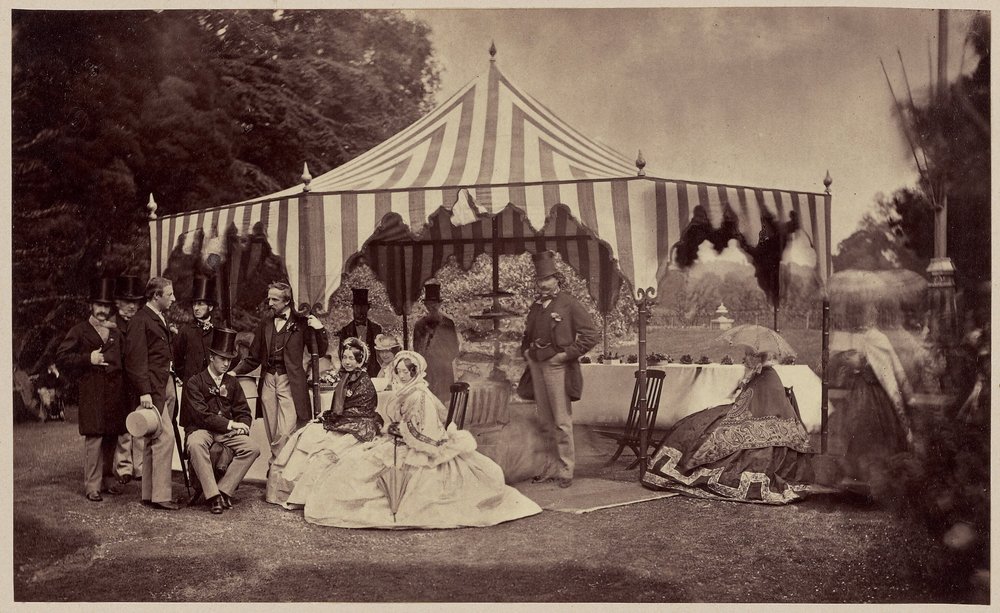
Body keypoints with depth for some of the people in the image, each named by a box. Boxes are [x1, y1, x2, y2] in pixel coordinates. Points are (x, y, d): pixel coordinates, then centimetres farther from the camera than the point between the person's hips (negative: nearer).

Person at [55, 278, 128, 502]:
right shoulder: (80, 331, 4)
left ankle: (107, 478, 19)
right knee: (94, 436, -10)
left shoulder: (115, 332, 20)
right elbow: (61, 358, -2)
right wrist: (88, 359, -11)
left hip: (114, 390, 5)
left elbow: (123, 358, 29)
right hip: (92, 390, -5)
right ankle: (92, 485, -6)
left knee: (112, 435, 7)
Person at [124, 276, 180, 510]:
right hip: (152, 387, -9)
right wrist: (144, 392, -20)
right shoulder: (140, 321, -10)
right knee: (164, 437, -13)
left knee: (154, 440, 11)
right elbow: (136, 359, -16)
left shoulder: (160, 318, 19)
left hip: (166, 385, 9)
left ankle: (150, 493, 17)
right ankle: (160, 495, -9)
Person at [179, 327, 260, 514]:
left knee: (253, 448, -24)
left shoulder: (232, 383, 16)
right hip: (201, 429, -4)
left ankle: (224, 490, -19)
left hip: (228, 431, 4)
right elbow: (201, 414, -12)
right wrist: (229, 424, -18)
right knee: (195, 444, -40)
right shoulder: (194, 382, 0)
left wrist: (242, 425, -11)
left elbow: (243, 411, 13)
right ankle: (213, 496, -36)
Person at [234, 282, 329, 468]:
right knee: (272, 434, 6)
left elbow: (320, 352, 3)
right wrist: (235, 372, 3)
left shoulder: (301, 323, 1)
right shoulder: (265, 323, 11)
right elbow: (254, 357, 16)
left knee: (285, 433, -13)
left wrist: (320, 330, -13)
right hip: (268, 381, 4)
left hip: (289, 382, -4)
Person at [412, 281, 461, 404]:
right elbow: (417, 351, 7)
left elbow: (454, 351, 3)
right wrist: (426, 335, -5)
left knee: (442, 402, -5)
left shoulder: (448, 324, 3)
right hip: (425, 371, 1)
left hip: (443, 372, -1)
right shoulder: (419, 325, 7)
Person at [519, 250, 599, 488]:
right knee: (546, 419, 10)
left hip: (557, 367, -6)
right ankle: (554, 464, 17)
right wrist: (525, 351, 13)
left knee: (561, 421, -3)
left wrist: (567, 354, -12)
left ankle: (566, 469, 4)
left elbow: (591, 334, -9)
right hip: (536, 366, 6)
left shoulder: (569, 303, -5)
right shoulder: (536, 306, 14)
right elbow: (527, 333, 32)